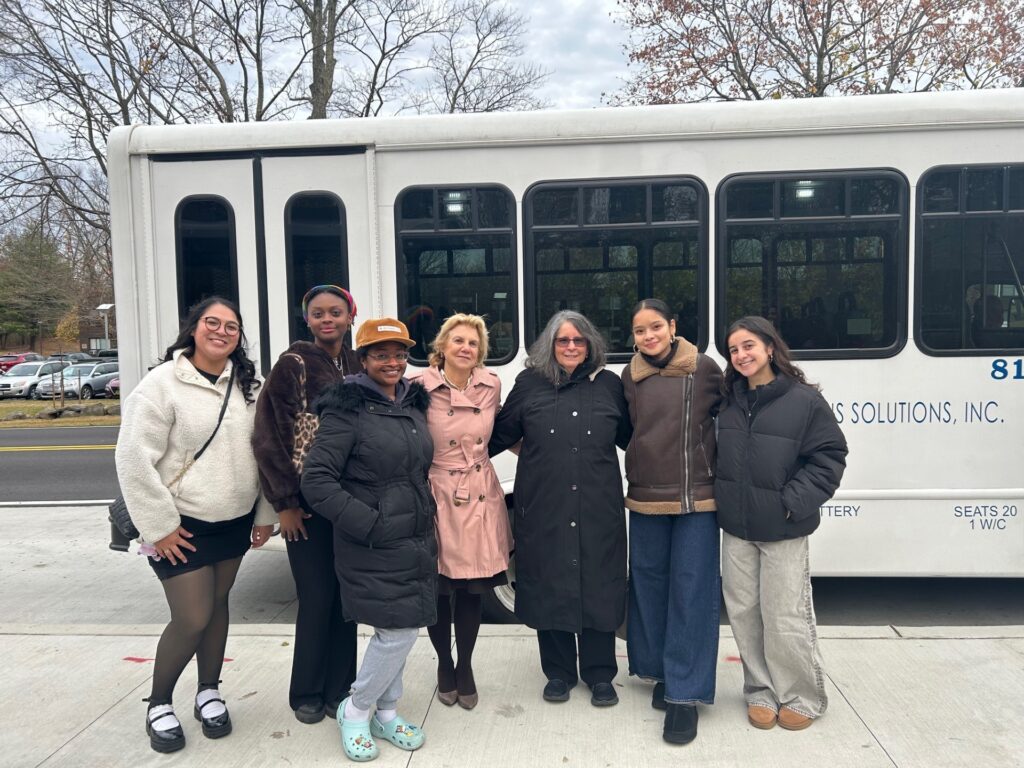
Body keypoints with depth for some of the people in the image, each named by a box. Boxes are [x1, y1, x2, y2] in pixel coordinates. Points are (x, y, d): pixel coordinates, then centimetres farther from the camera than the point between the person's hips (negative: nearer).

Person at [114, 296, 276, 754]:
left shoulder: (247, 385, 4)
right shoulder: (163, 384, -13)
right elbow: (134, 459, -15)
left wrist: (265, 515, 6)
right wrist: (159, 526, -15)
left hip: (235, 522, 5)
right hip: (184, 525, -5)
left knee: (217, 606, 15)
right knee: (192, 619, -3)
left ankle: (209, 693, 34)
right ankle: (158, 704, 22)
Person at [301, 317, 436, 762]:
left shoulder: (413, 404, 9)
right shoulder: (348, 409, -12)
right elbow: (316, 481, -16)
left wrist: (428, 513, 12)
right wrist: (369, 523, -18)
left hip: (417, 541, 7)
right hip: (372, 547, -7)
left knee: (400, 631, 14)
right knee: (398, 630, -5)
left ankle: (385, 713, 33)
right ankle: (355, 711, 19)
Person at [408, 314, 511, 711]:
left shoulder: (492, 386, 0)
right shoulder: (420, 387, -11)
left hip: (480, 499, 3)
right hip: (436, 497, -3)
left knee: (473, 589, 11)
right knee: (438, 589, 9)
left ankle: (465, 667, 32)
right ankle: (444, 664, 34)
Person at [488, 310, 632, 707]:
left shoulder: (609, 385, 7)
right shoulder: (529, 384, 4)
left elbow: (630, 438, 15)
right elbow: (499, 436, 8)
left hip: (599, 509, 1)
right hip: (543, 509, 0)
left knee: (599, 587, 7)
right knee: (550, 587, 8)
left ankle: (600, 674, 26)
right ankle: (559, 672, 27)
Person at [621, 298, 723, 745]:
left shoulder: (704, 369, -6)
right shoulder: (630, 377, 4)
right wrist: (641, 474, 9)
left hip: (696, 497, -3)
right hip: (645, 498, 4)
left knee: (692, 592, -1)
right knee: (649, 585, 11)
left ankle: (685, 694, 9)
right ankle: (664, 674, 30)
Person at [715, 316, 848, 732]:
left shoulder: (805, 400, -8)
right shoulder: (729, 399, 6)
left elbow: (828, 458, -7)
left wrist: (794, 501, -15)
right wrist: (721, 499, 2)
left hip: (782, 530, -5)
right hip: (736, 528, 5)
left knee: (786, 616, 1)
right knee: (744, 612, 11)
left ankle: (802, 697, 23)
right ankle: (761, 692, 28)